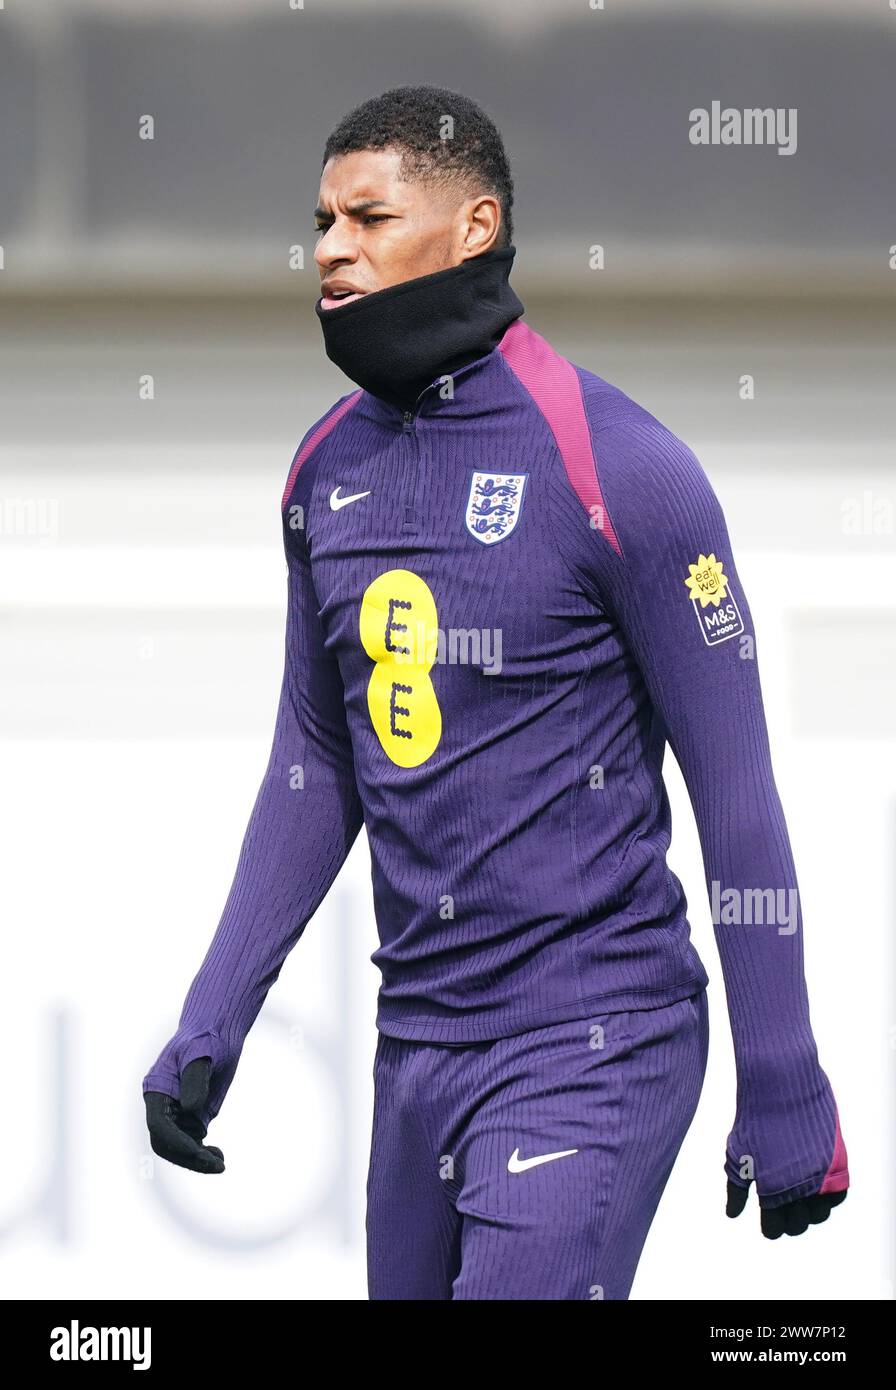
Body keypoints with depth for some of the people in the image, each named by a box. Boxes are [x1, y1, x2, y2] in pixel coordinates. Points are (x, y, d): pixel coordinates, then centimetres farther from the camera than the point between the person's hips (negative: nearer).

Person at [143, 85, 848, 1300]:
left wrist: (784, 1099, -9)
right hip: (418, 1043, 7)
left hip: (592, 1046, -7)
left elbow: (734, 785, -9)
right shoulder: (328, 468, 8)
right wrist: (212, 1027, 14)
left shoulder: (616, 467, -12)